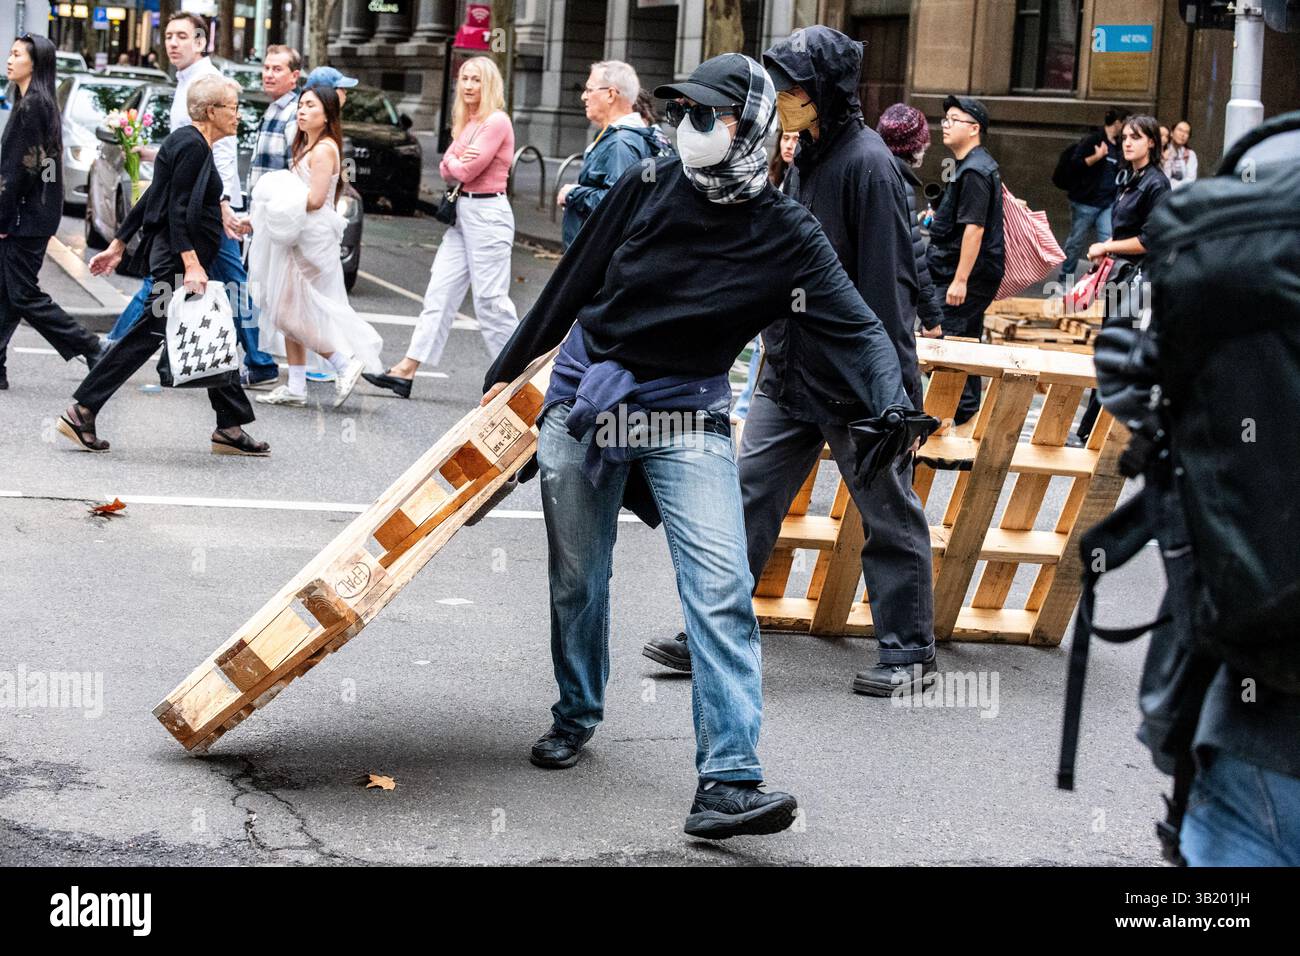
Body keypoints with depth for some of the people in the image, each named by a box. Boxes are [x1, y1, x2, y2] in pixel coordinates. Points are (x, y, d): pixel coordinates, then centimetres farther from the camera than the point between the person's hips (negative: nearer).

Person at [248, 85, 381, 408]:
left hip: (312, 237, -10)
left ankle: (346, 362, -2)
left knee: (289, 314, -9)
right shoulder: (306, 146, 18)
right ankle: (296, 387, 13)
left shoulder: (324, 148, -13)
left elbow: (315, 199, -20)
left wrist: (281, 202, -9)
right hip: (298, 237, 10)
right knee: (289, 312, 10)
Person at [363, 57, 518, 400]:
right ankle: (407, 370, 5)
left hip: (487, 213, -9)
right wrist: (458, 161, -8)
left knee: (490, 299, -7)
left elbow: (467, 171, -16)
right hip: (463, 211, 9)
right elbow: (447, 171, 13)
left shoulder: (496, 121, -11)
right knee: (440, 291, 6)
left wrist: (454, 162, 4)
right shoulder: (466, 123, 16)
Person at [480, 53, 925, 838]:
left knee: (722, 590, -16)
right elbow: (573, 284, 6)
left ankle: (728, 780, -19)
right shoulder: (646, 190, -4)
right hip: (585, 401, 2)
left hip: (688, 419, -2)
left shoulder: (786, 235, -8)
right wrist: (509, 367, 14)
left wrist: (890, 399, -35)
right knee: (578, 582, 13)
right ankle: (577, 716, 39)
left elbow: (850, 324, -16)